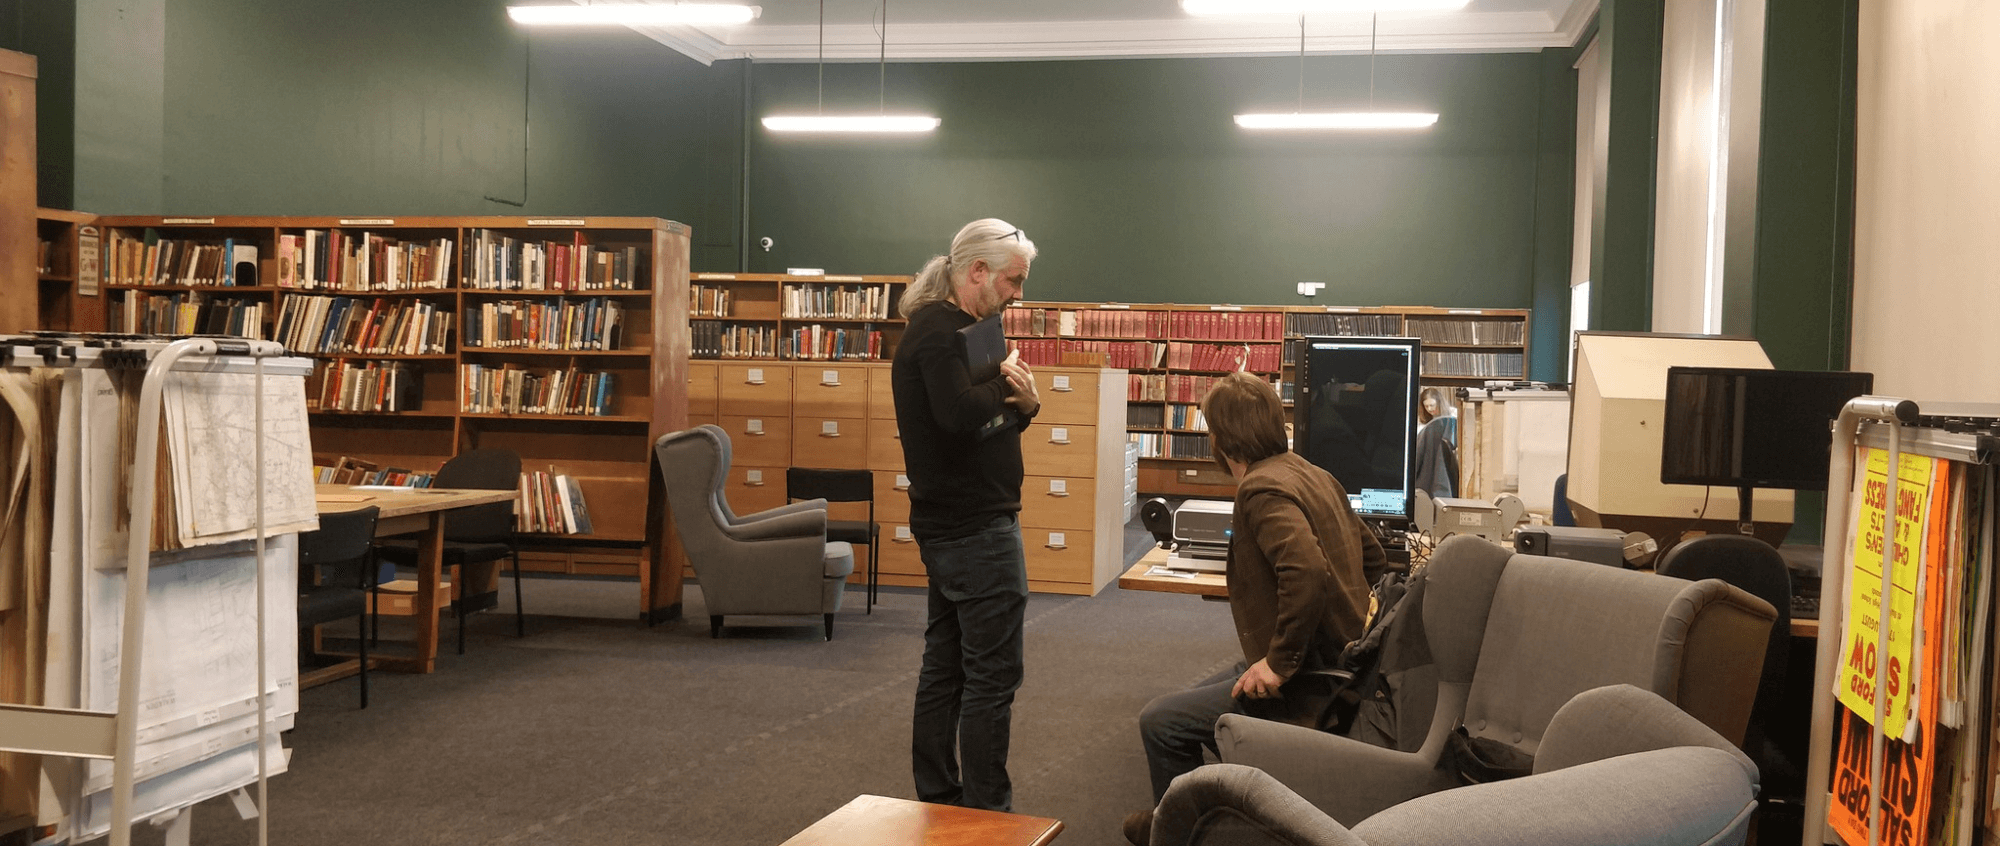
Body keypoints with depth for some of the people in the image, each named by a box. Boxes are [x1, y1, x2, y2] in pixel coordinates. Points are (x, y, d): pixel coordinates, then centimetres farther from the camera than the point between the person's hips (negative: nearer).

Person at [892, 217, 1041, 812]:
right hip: (978, 529, -11)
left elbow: (991, 422, 21)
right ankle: (986, 815, 0)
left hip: (948, 528, 11)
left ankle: (937, 803, 22)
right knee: (992, 677, -5)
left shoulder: (949, 328, 17)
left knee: (945, 668, 14)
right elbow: (958, 414, -31)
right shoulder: (941, 330, -15)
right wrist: (1005, 382, -12)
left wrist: (1024, 404, -1)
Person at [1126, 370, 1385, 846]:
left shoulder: (1263, 489, -20)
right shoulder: (1313, 475, 9)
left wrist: (1281, 662, -27)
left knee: (1160, 721, -6)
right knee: (1202, 697, 23)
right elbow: (1373, 559, 18)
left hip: (1308, 678, -10)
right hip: (1338, 659, 10)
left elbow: (1307, 573, -36)